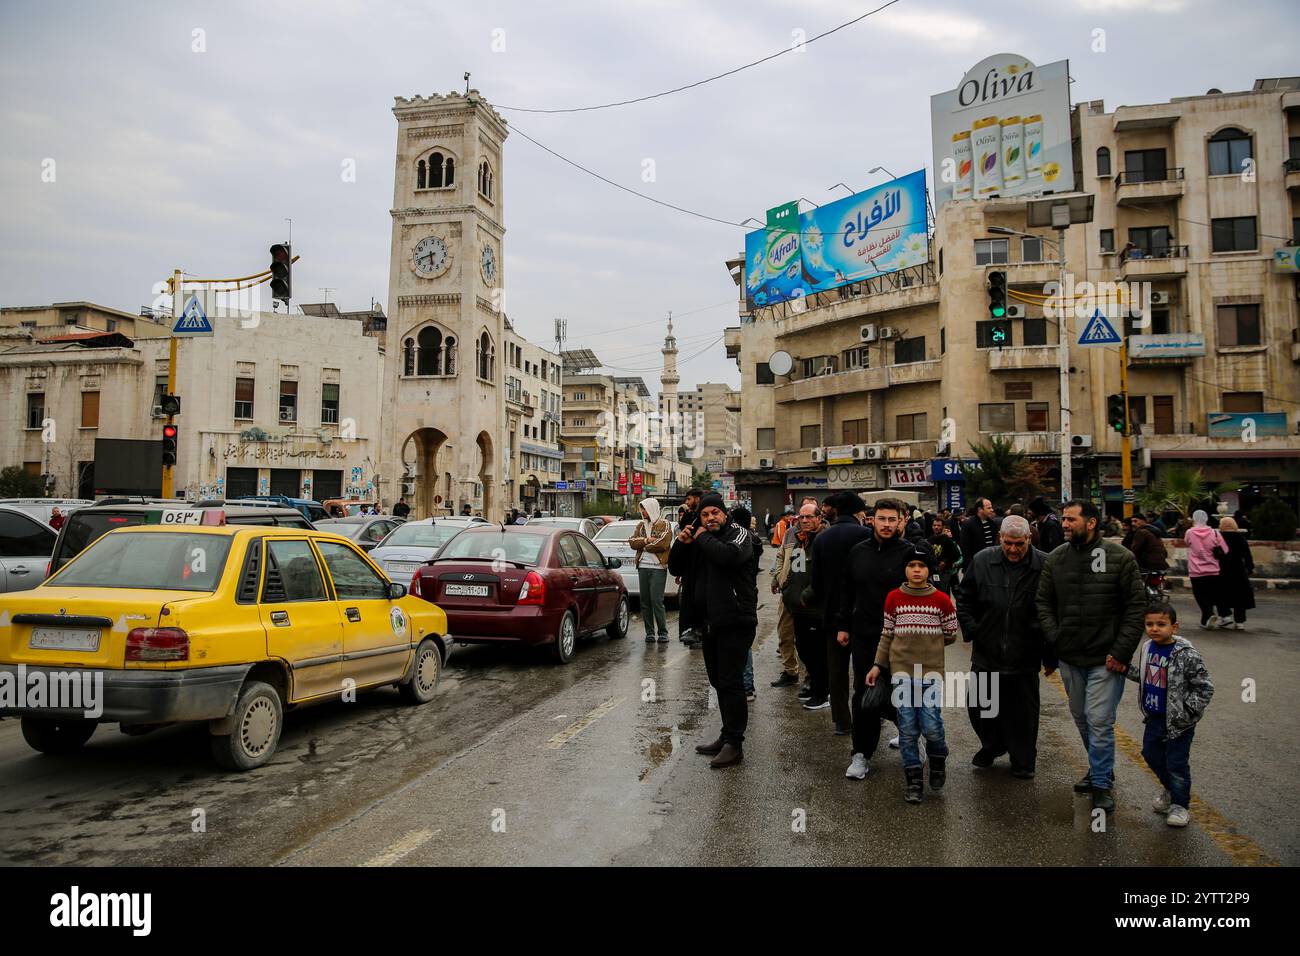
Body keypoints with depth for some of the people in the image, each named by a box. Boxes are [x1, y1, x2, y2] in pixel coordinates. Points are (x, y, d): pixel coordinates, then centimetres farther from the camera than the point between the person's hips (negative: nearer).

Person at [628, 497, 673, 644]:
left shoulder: (664, 525, 0)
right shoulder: (641, 525, 17)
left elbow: (662, 544, -14)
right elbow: (632, 542, 5)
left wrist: (643, 544, -3)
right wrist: (647, 540, -11)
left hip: (658, 567, -5)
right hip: (643, 566, 6)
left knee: (657, 601, -9)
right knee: (645, 601, 5)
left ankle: (663, 633, 1)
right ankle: (649, 633, 12)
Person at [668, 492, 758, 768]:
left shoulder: (739, 534, -7)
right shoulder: (699, 540, 15)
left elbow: (728, 555, -30)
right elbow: (675, 569, 13)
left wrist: (702, 537, -15)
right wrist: (681, 543, -4)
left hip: (735, 621, -8)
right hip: (710, 622, 8)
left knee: (730, 682, -9)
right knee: (719, 682, 15)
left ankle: (734, 745, -4)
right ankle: (727, 737, 26)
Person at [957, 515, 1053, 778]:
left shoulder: (1045, 566, -10)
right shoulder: (982, 561, -2)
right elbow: (964, 598, 11)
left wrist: (1051, 655, 0)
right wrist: (970, 629, -1)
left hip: (1025, 659, -3)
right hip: (986, 654, 3)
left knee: (1023, 714, 10)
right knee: (978, 707, 14)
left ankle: (1023, 762, 30)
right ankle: (992, 746, 40)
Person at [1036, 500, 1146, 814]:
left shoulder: (1119, 558, -7)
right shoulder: (1055, 559, 4)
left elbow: (1136, 606, -6)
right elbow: (1044, 603, 8)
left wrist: (1121, 652, -11)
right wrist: (1055, 640, -5)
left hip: (1105, 659, -5)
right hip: (1069, 658, 5)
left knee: (1099, 721, -6)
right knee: (1082, 719, 17)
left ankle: (1102, 784, 8)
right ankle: (1100, 769, 36)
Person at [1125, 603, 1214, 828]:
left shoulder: (1186, 655, -22)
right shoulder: (1148, 648, -1)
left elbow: (1205, 687, -18)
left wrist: (1188, 710, -19)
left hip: (1177, 722, -7)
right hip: (1154, 717, 7)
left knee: (1176, 763, 4)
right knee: (1151, 755, 19)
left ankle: (1179, 805, 23)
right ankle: (1170, 790, 43)